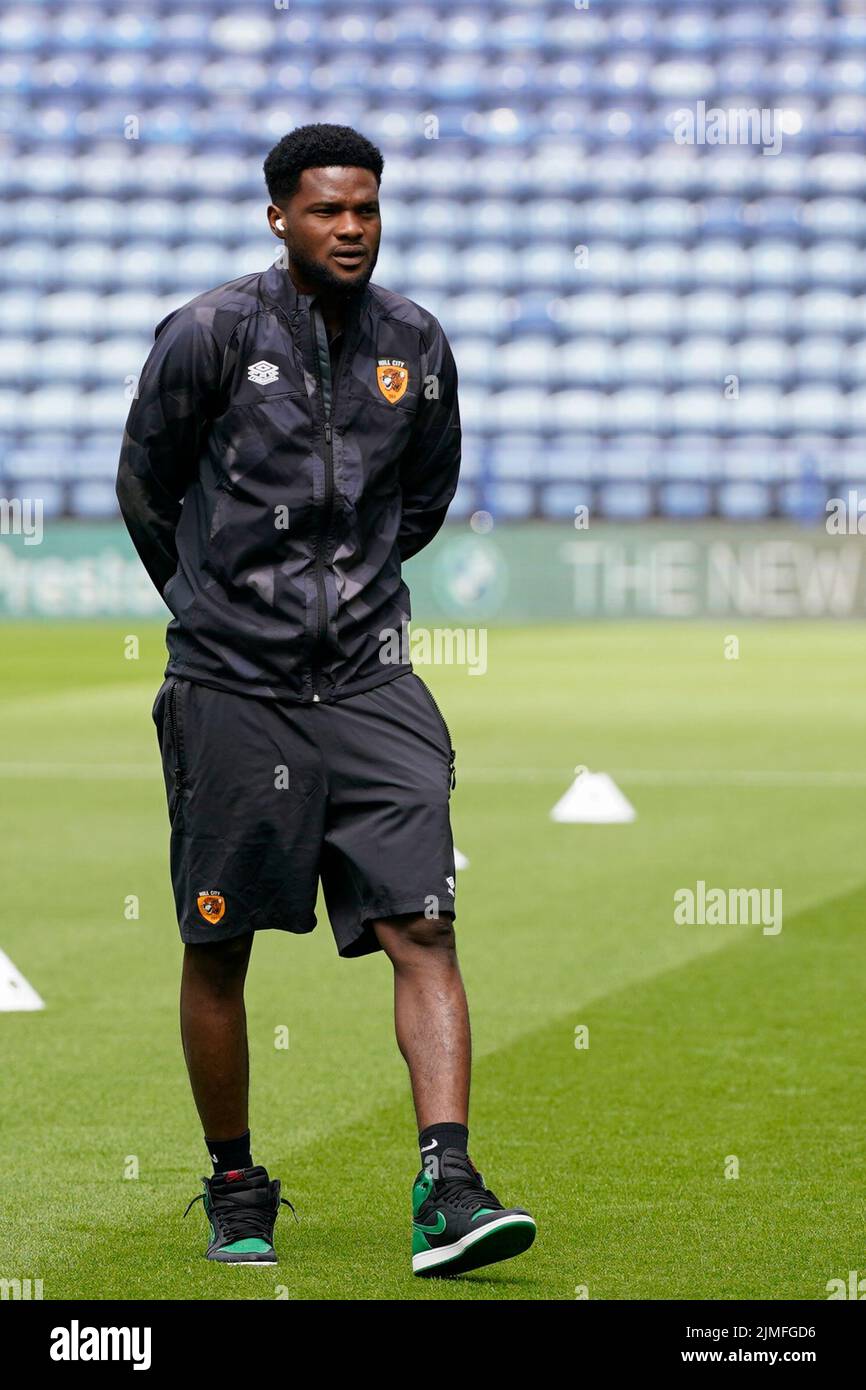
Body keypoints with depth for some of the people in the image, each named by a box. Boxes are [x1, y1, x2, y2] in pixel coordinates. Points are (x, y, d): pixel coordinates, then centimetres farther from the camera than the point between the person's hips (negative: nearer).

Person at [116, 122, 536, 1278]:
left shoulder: (416, 346, 5)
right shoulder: (210, 336, -6)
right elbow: (146, 489, 7)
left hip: (367, 684, 2)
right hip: (231, 691, -2)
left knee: (423, 926, -12)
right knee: (219, 953, 6)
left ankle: (448, 1187, -17)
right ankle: (234, 1191, 22)